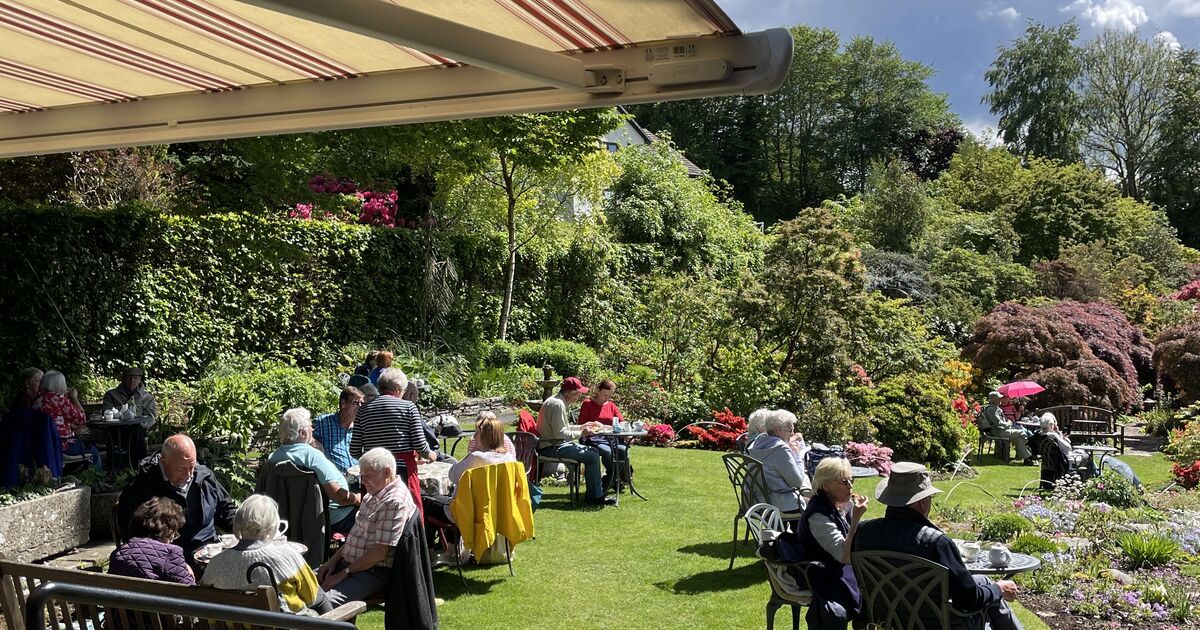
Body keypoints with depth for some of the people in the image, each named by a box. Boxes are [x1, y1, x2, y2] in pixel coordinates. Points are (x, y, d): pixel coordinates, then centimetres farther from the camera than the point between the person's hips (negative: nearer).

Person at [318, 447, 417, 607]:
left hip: (373, 572, -10)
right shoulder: (374, 495, 14)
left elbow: (380, 552, -22)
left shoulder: (395, 502, -19)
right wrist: (334, 560, 8)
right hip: (348, 563, 10)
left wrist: (343, 574, -16)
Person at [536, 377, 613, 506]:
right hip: (551, 448, -11)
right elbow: (559, 433, -24)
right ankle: (595, 496, -7)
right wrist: (580, 434, -16)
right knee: (592, 456, -17)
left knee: (594, 451, 13)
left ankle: (593, 491, 15)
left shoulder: (560, 402, 15)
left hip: (556, 444, 11)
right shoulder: (557, 404, -19)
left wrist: (581, 427, 15)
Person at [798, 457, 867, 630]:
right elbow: (843, 556, -29)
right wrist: (856, 519, -34)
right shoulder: (818, 515, -26)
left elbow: (854, 544, 6)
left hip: (839, 568, 8)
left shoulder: (843, 504, -1)